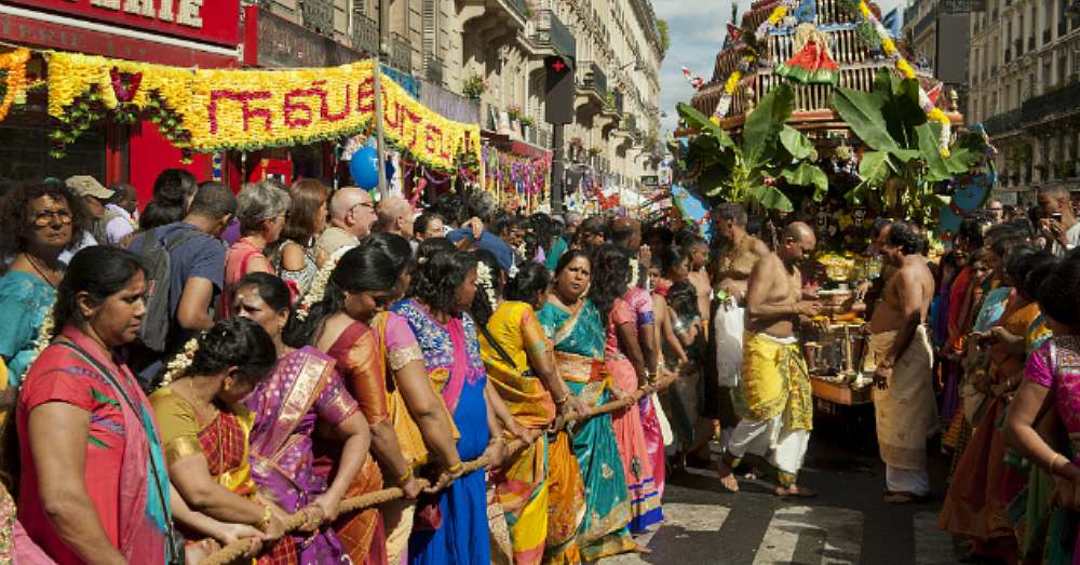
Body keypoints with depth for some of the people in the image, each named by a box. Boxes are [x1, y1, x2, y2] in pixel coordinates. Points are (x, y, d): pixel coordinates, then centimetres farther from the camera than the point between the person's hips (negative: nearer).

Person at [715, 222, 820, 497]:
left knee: (798, 410, 5)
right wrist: (794, 308, -19)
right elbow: (753, 309, -23)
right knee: (766, 409, -13)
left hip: (788, 347, 9)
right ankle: (727, 461, 9)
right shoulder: (767, 266, -12)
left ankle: (786, 481, 13)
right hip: (763, 345, -9)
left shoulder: (796, 272, 16)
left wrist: (806, 310, 4)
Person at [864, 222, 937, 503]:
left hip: (903, 349, -11)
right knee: (897, 418, 16)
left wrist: (888, 361, -27)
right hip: (897, 348, 11)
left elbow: (912, 318, -26)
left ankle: (911, 484, 4)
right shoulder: (915, 264, 16)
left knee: (902, 419, -4)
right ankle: (901, 479, 24)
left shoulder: (909, 273, -17)